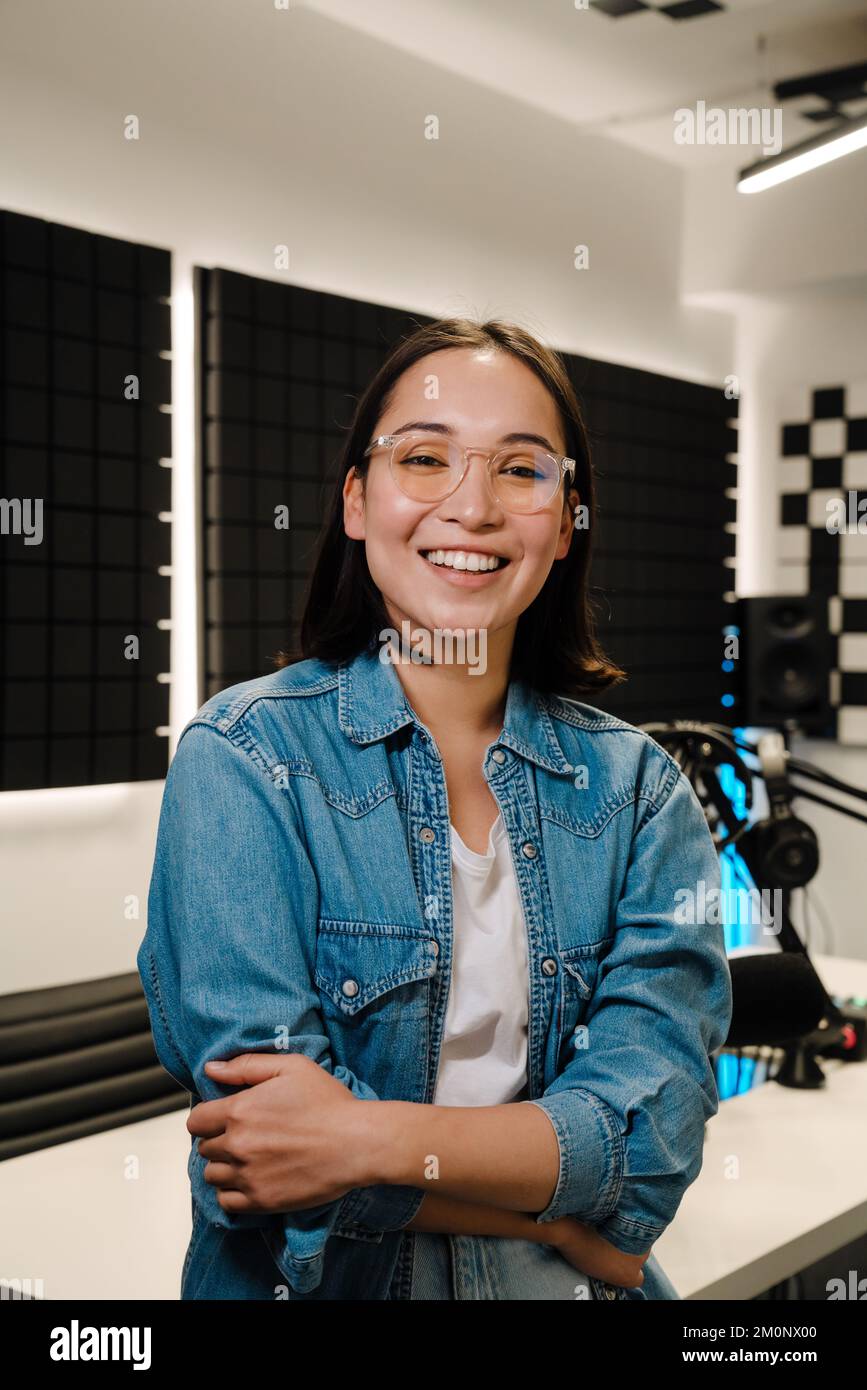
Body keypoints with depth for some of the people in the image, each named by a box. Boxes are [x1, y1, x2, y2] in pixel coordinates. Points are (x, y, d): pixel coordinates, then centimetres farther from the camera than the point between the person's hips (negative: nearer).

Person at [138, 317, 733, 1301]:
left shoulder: (637, 788, 1)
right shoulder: (242, 756, -8)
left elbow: (655, 1125, -8)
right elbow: (255, 1127, -15)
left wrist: (374, 1140, -20)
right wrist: (576, 1224, -9)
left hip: (566, 1284, 2)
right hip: (316, 1286, -2)